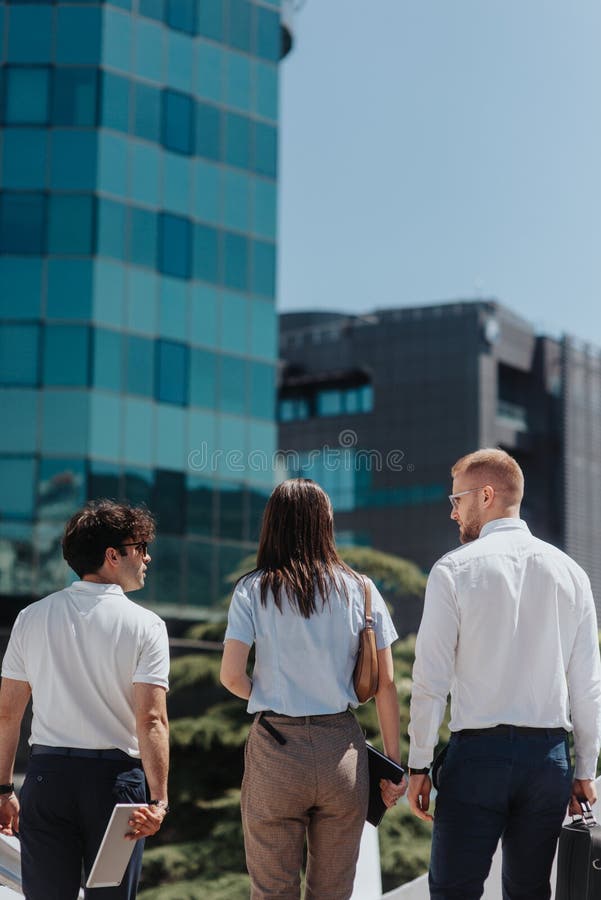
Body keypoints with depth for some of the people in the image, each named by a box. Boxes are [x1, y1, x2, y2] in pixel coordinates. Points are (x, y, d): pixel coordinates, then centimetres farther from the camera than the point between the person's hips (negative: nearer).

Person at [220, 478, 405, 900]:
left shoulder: (253, 589, -1)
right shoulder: (359, 589, 4)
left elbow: (231, 675, -8)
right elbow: (386, 684, 2)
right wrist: (393, 764, 8)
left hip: (276, 750, -2)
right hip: (343, 750, 2)